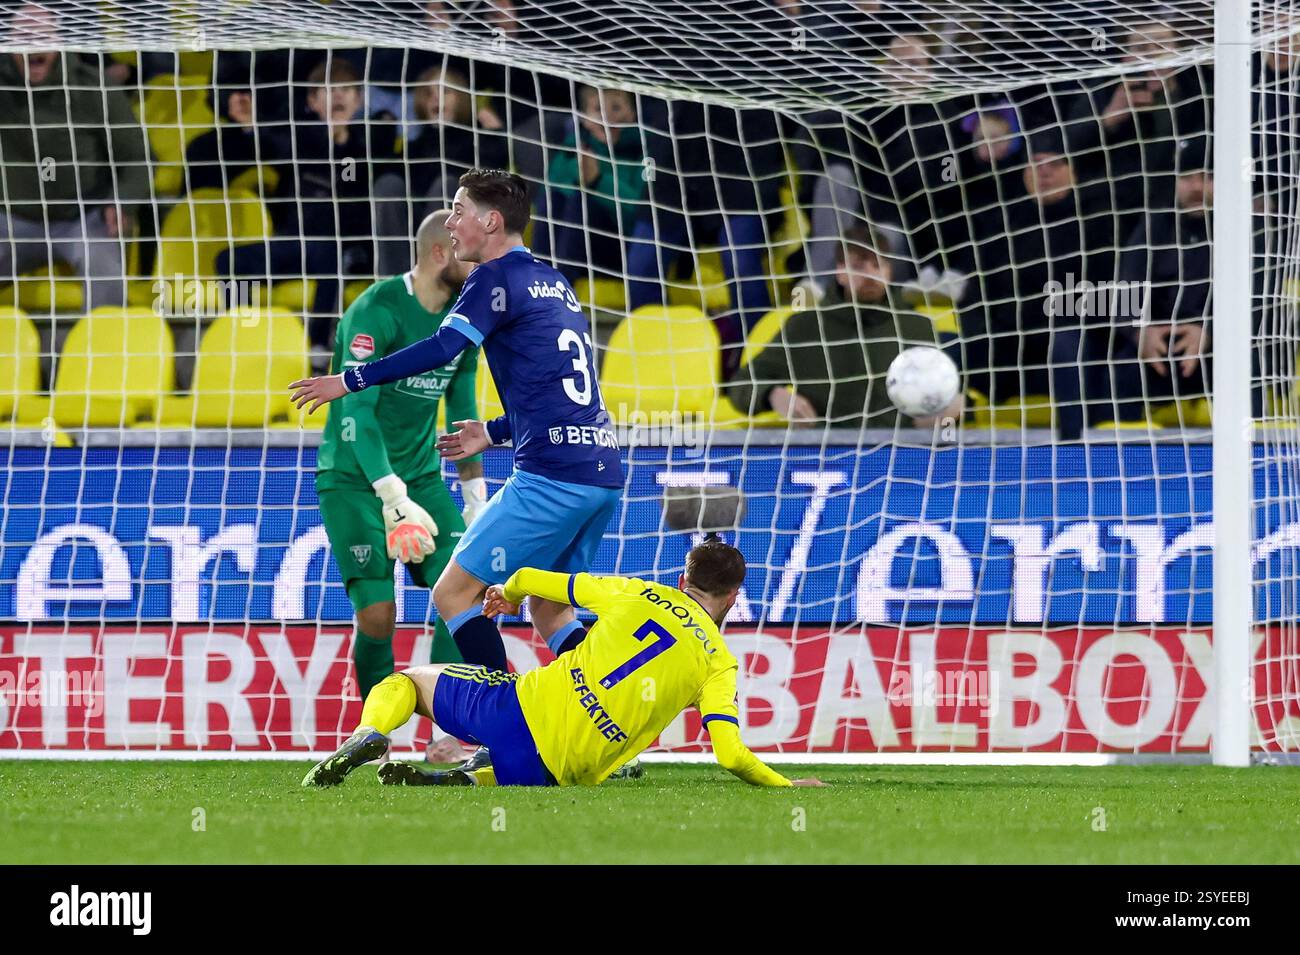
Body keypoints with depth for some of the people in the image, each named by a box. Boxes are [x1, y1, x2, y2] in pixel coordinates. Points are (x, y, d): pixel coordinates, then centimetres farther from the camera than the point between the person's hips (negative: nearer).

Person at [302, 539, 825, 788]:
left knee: (408, 679, 25)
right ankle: (455, 783, -4)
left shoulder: (636, 593, 14)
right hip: (556, 772, -1)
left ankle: (366, 739, -11)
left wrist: (509, 595, 44)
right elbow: (731, 755, -6)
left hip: (519, 706, 1)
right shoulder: (720, 664, 7)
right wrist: (788, 787, 11)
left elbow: (530, 578, 20)